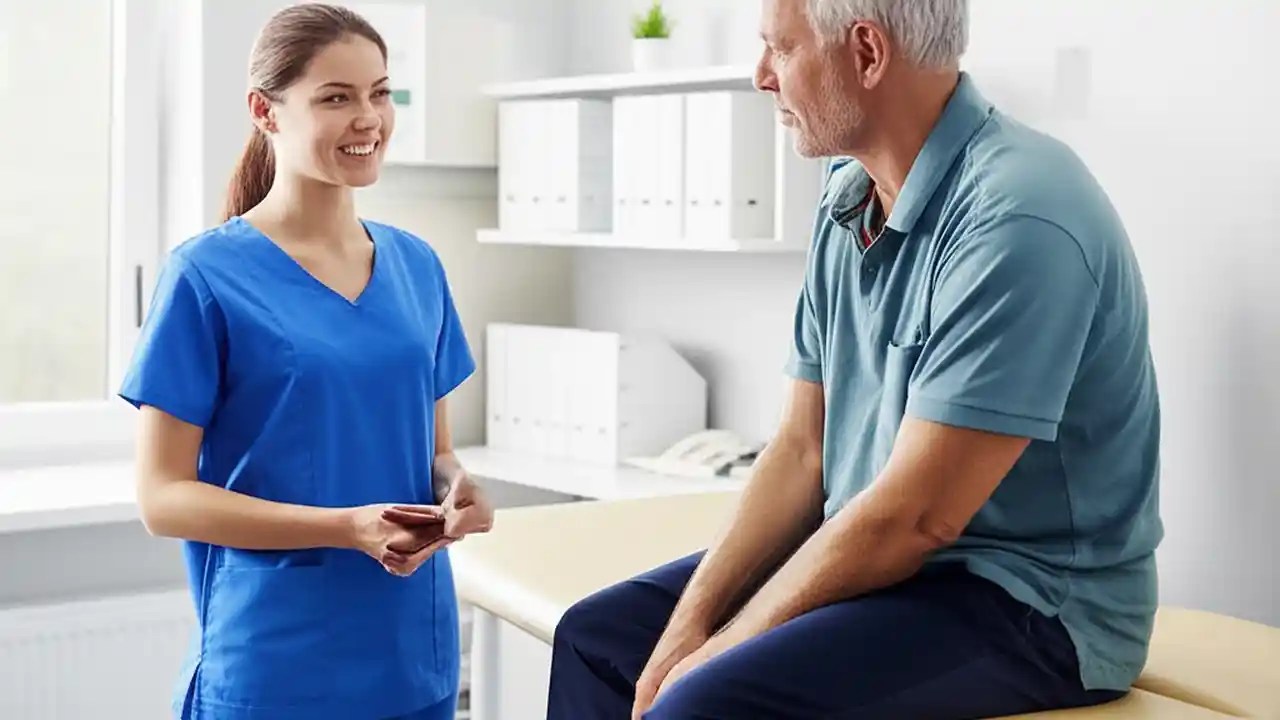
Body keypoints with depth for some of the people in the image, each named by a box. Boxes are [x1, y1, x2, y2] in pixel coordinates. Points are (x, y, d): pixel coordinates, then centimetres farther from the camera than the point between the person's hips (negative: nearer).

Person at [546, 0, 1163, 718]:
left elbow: (915, 517, -24)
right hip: (871, 553, 8)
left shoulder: (1016, 219, -23)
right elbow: (802, 449, 5)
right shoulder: (851, 199, 4)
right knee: (596, 636, 8)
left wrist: (719, 652, -15)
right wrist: (689, 629, -5)